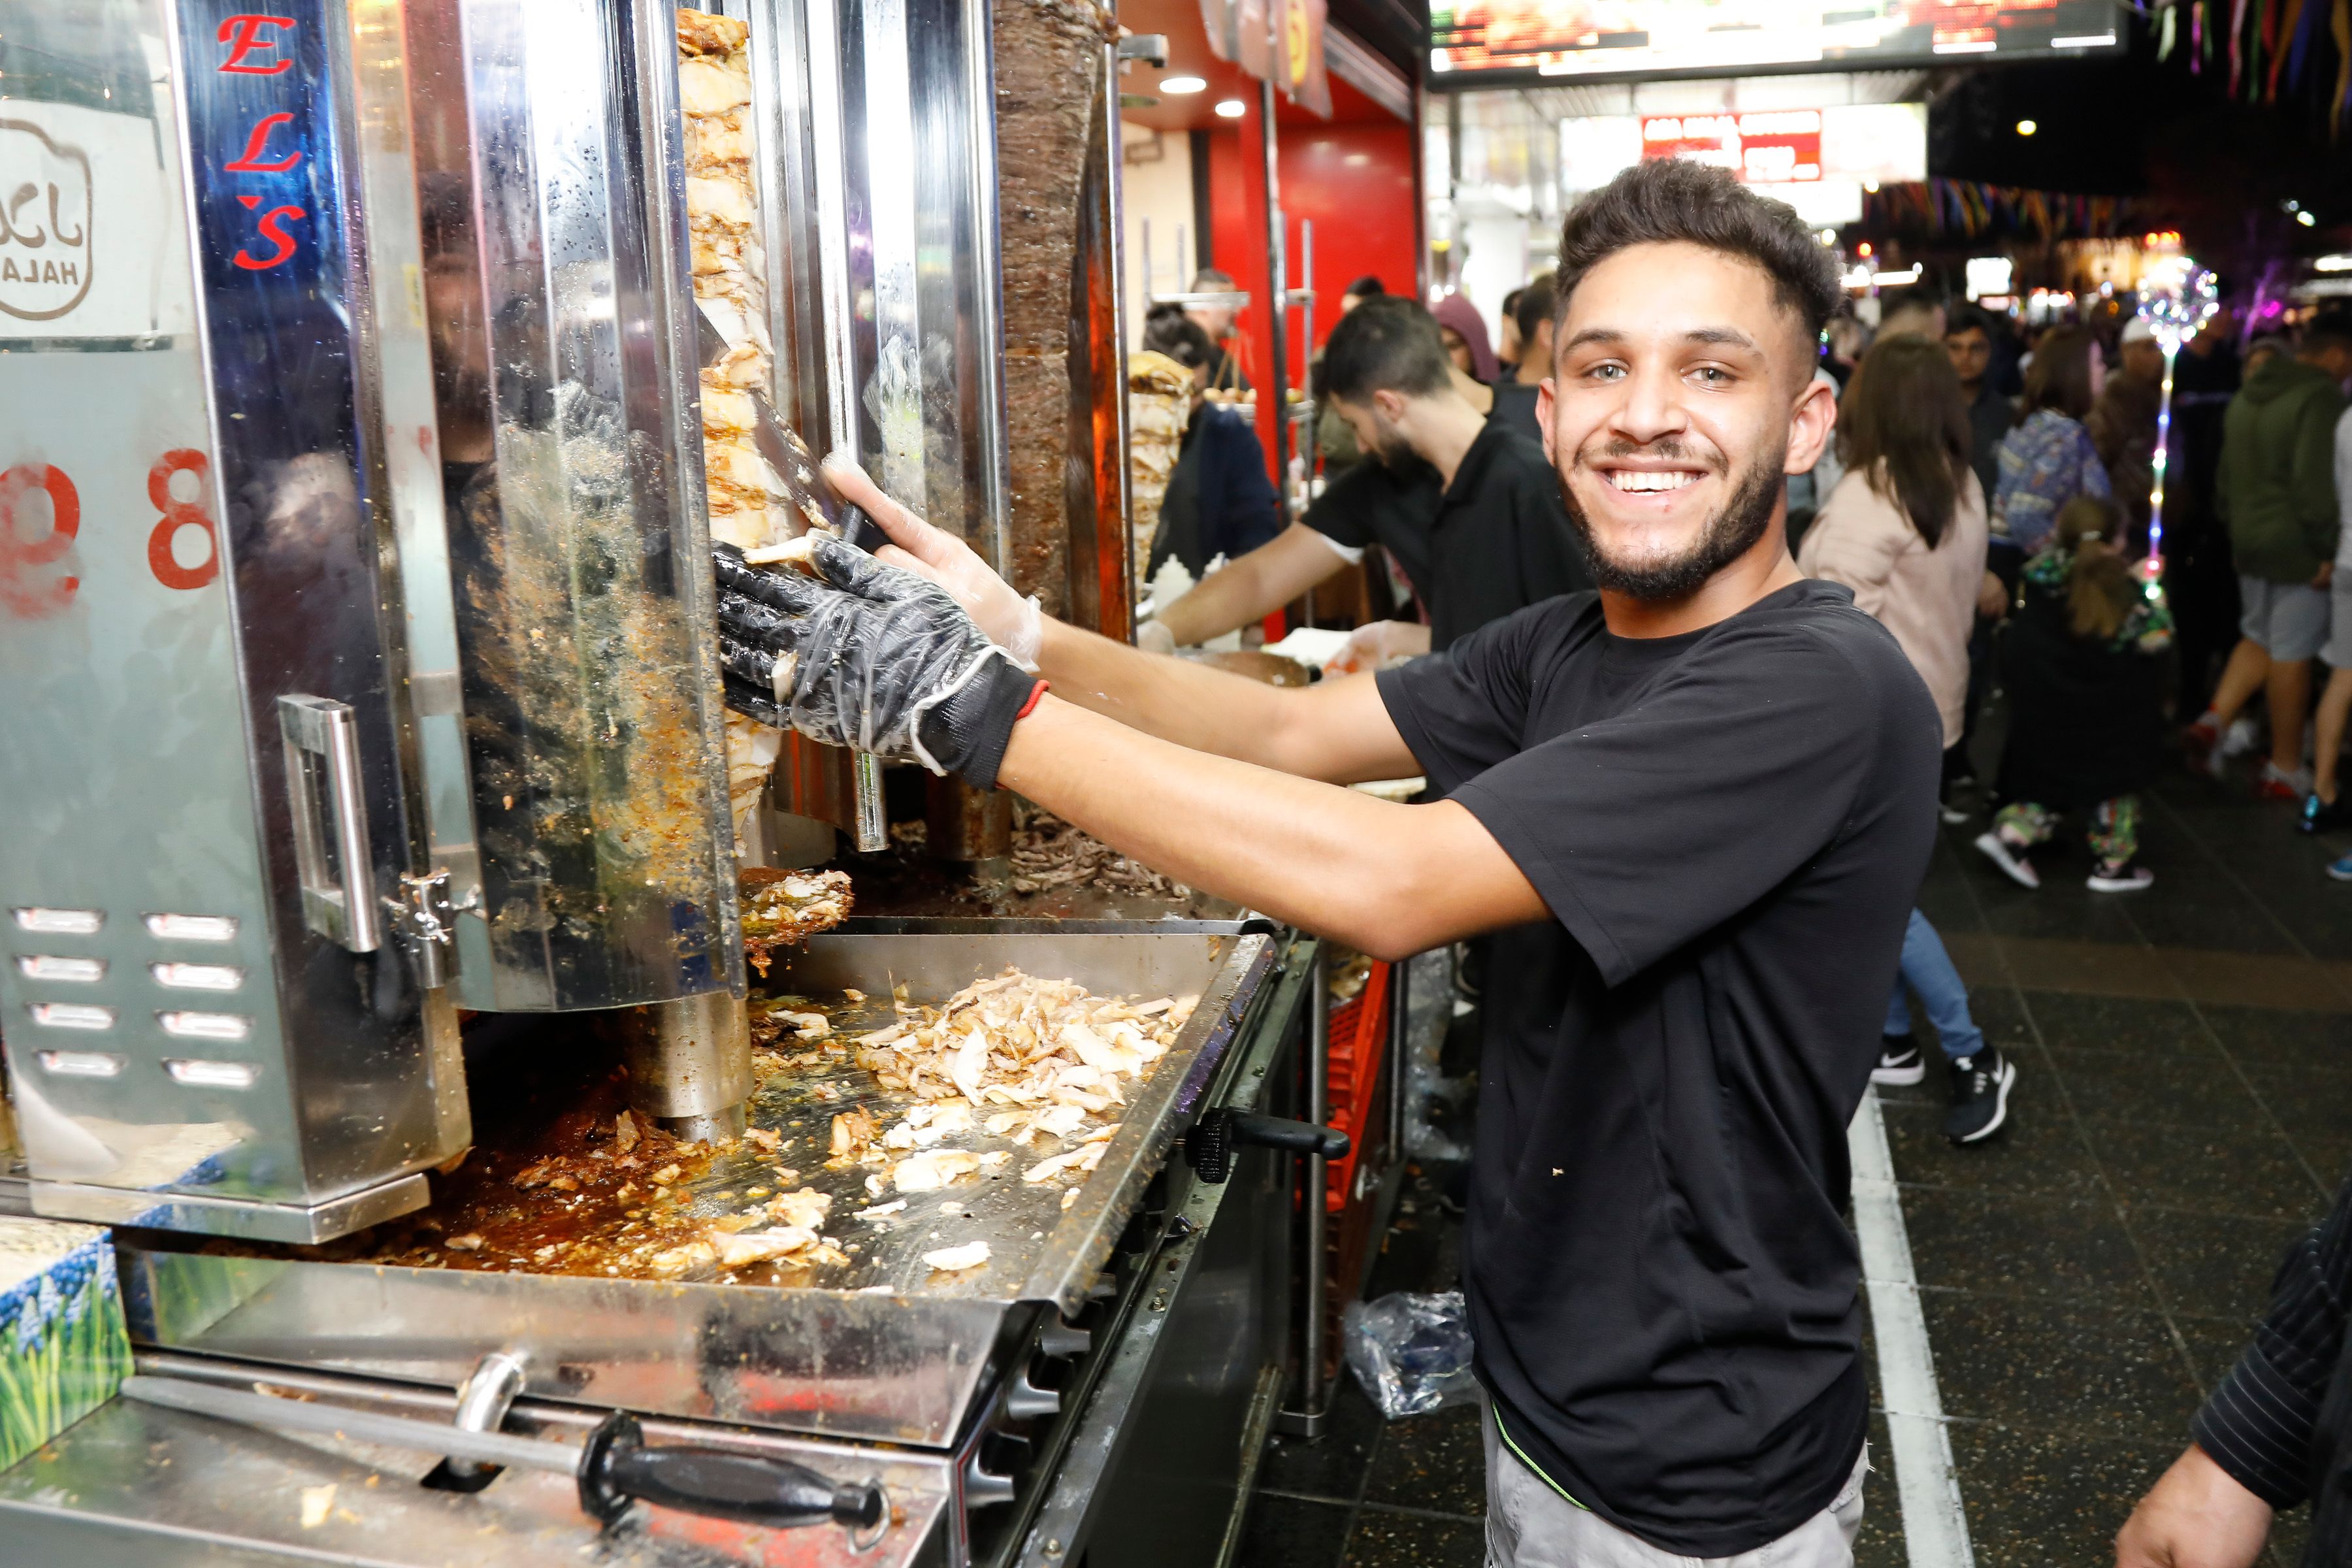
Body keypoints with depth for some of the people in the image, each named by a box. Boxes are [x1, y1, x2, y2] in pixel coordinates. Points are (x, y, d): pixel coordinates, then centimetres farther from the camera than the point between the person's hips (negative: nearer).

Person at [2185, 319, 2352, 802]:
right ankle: (2285, 770, 9)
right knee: (2292, 653, 1)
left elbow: (2226, 475, 17)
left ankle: (2214, 719, 3)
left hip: (2249, 541, 7)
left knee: (2258, 636, 21)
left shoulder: (2246, 396, 12)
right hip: (2296, 546, -7)